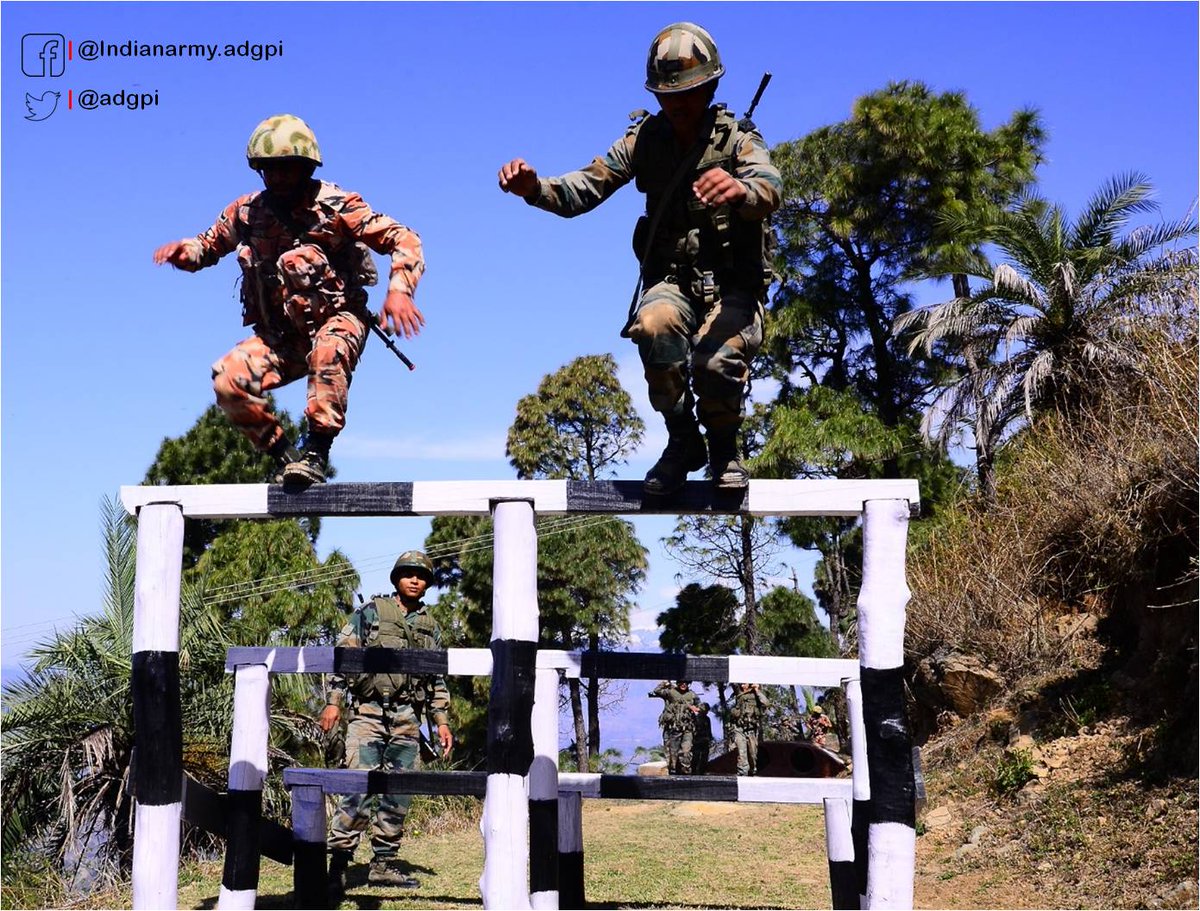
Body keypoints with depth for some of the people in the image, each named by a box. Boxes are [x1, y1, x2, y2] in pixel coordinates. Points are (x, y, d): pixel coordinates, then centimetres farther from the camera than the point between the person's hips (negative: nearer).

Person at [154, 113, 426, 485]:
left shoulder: (336, 207, -13)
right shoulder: (247, 211, 0)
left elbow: (403, 240, -15)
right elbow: (208, 245, 15)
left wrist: (399, 290, -32)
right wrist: (182, 251, -10)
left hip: (337, 320, -4)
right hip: (280, 336, 4)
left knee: (328, 353, -39)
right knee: (227, 381, -19)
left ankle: (317, 452, -26)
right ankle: (283, 454, -1)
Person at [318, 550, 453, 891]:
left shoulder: (431, 628, 17)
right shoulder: (371, 612, 5)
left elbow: (437, 681, 19)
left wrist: (441, 720, 11)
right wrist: (334, 701, -8)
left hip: (407, 719, 5)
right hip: (369, 712, -4)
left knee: (399, 793, 5)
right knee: (360, 787, -13)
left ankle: (383, 862, 13)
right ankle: (339, 860, -8)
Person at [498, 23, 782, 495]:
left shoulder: (738, 139, -5)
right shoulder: (645, 139, 2)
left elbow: (770, 188, -27)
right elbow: (584, 189, -7)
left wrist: (740, 189, -53)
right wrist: (535, 188, -30)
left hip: (734, 284, -2)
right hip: (672, 281, 2)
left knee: (718, 361, -31)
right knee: (654, 326, -33)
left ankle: (723, 447, 4)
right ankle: (683, 442, -9)